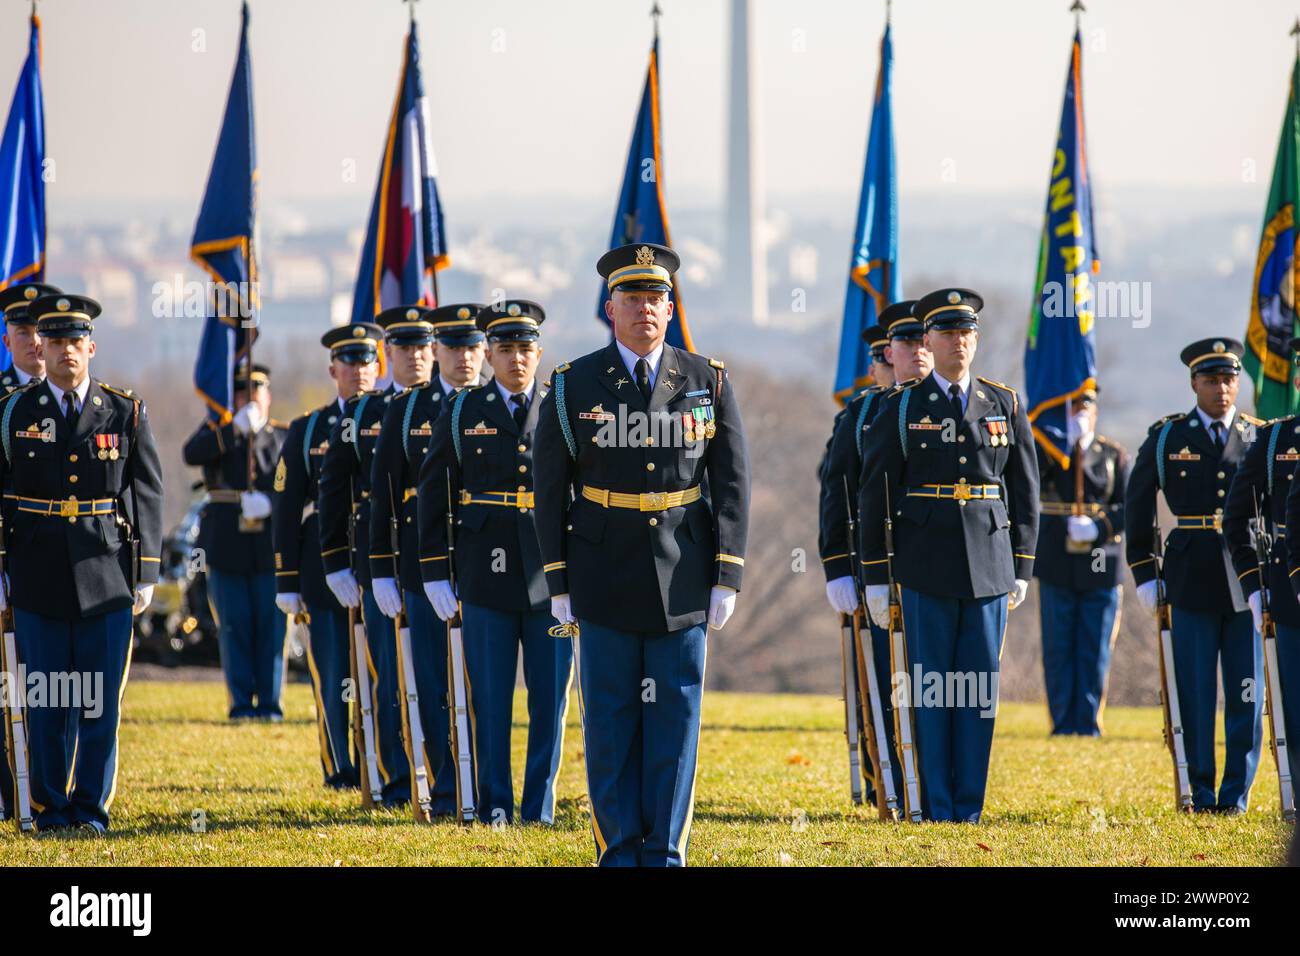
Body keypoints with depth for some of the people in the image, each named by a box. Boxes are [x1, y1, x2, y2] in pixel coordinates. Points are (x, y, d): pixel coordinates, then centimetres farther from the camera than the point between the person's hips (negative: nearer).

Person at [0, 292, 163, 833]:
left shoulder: (126, 413, 4)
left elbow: (149, 498, 5)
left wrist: (145, 575, 0)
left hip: (107, 581, 0)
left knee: (101, 702, 1)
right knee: (47, 704, 4)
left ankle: (92, 809, 8)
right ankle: (50, 809, 12)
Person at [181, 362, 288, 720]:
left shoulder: (284, 437, 9)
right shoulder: (217, 431, 9)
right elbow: (192, 454, -13)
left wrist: (268, 502, -22)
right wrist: (236, 428, -23)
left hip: (271, 543, 0)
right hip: (226, 547, 0)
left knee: (271, 625, -1)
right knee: (234, 626, 1)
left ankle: (269, 703, 4)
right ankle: (241, 704, 6)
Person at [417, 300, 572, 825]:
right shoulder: (462, 414, 5)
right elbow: (432, 495, 6)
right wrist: (434, 572, 1)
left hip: (550, 577, 1)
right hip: (487, 578, -1)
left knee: (550, 696, 1)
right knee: (491, 698, 2)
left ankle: (539, 806, 9)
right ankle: (494, 805, 10)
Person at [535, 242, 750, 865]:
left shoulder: (708, 383, 4)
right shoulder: (574, 387, 1)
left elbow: (732, 484, 4)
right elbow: (551, 489, 3)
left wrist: (727, 576, -3)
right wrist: (558, 582, -2)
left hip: (682, 579, 1)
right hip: (606, 578, -1)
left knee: (675, 719, 1)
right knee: (610, 722, 2)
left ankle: (665, 852, 7)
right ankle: (618, 849, 10)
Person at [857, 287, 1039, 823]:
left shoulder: (1005, 406, 9)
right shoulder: (902, 411, 2)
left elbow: (1025, 492, 12)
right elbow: (875, 496, 2)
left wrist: (1022, 568, 8)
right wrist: (875, 577, -2)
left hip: (989, 569, 2)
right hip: (926, 570, -2)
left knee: (980, 689, 2)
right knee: (929, 688, 0)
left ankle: (969, 807, 8)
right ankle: (933, 809, 4)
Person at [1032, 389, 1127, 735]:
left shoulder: (1114, 455, 7)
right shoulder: (1047, 452, 5)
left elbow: (1128, 509, 2)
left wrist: (1097, 527, -16)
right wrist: (1065, 440, -23)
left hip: (1099, 569, 0)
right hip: (1057, 569, 0)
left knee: (1094, 652, 2)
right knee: (1058, 651, 2)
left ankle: (1088, 723, 8)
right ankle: (1063, 723, 8)